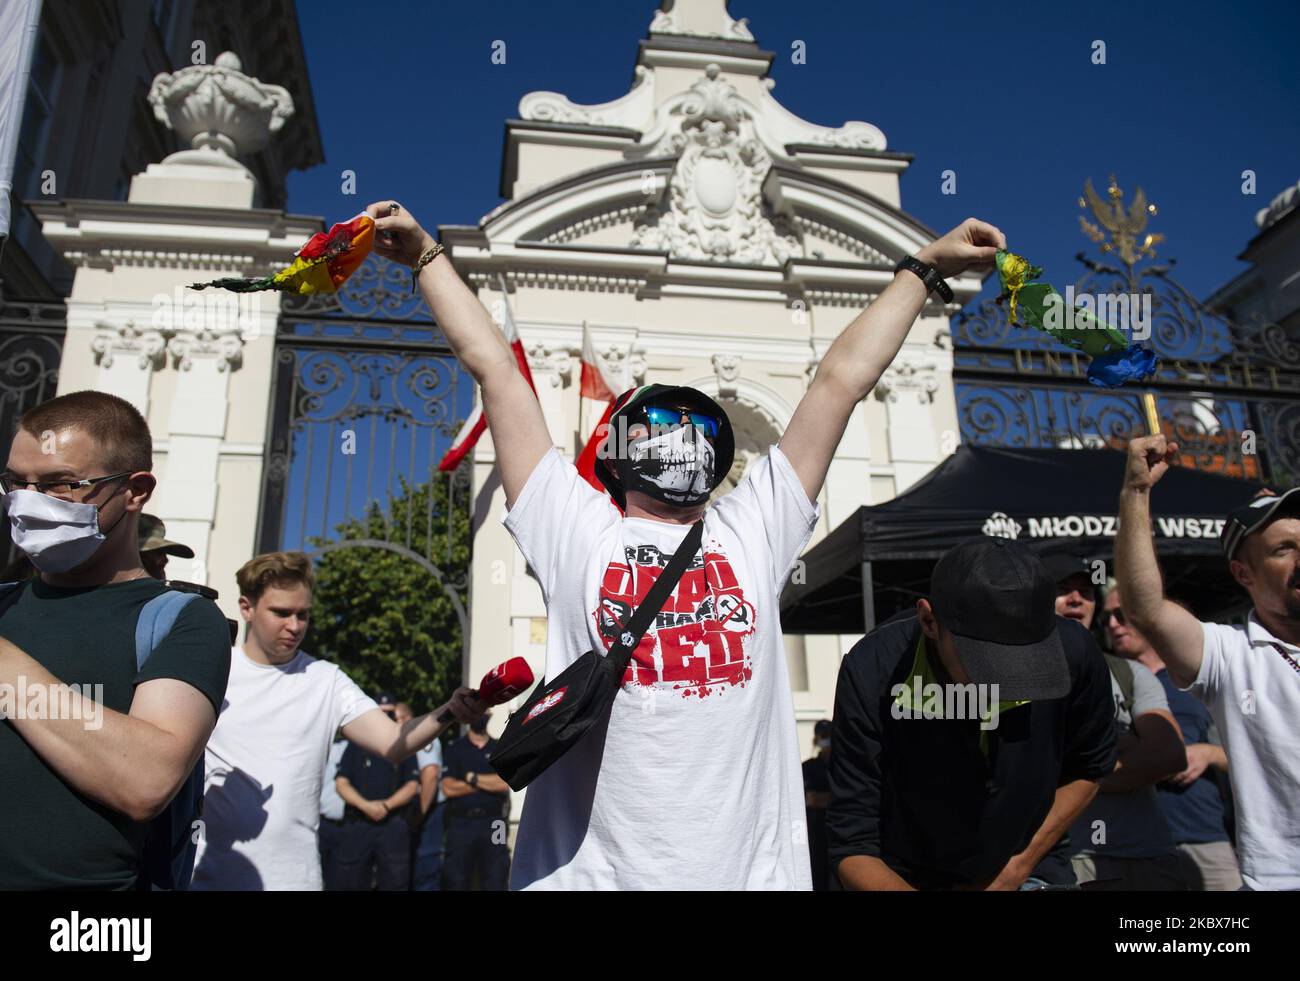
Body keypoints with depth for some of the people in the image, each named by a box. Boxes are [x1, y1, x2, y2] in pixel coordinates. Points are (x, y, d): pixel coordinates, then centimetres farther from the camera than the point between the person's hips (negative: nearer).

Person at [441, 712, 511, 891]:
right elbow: (449, 787, -5)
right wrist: (490, 782, -5)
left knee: (495, 882, 0)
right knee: (456, 882, 1)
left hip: (493, 824, 1)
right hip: (461, 823, 0)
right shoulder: (454, 749, 9)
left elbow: (504, 783, -4)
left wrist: (471, 777, -3)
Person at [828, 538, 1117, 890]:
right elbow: (854, 847, -18)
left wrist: (1020, 867, -2)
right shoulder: (872, 674, -24)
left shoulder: (1073, 652, -17)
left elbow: (1088, 768, 4)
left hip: (1028, 871, 2)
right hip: (906, 879, -2)